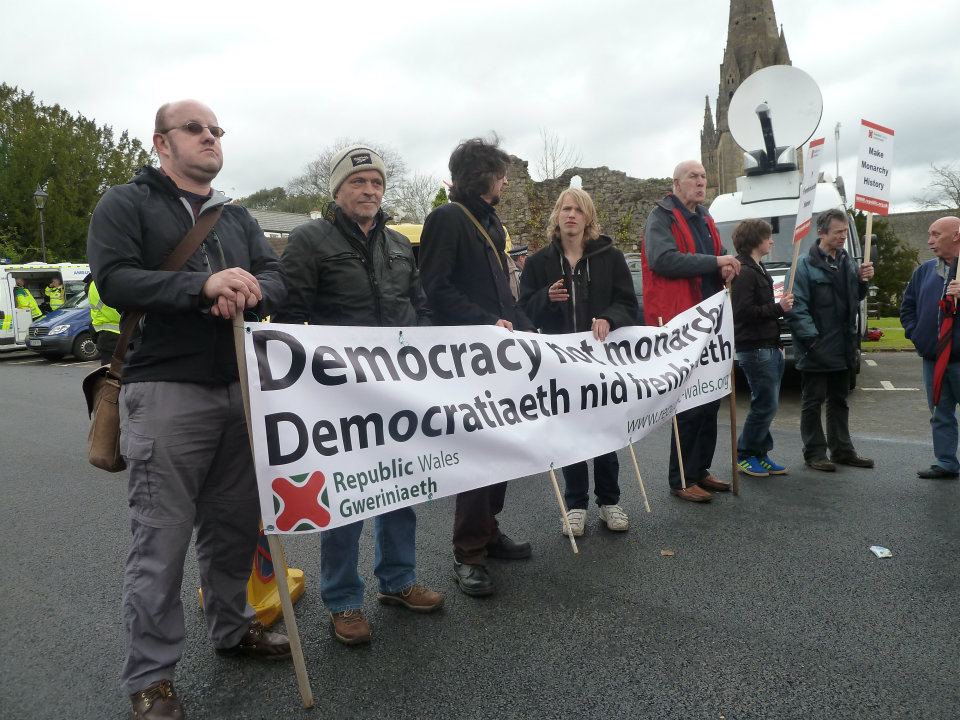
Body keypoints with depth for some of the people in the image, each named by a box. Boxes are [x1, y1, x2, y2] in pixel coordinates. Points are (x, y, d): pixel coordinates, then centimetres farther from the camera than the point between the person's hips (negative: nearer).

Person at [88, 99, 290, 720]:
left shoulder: (237, 216, 19)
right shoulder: (127, 204, 2)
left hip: (238, 388, 6)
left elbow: (277, 280, 8)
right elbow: (115, 280, -13)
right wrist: (203, 284, -25)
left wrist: (247, 292, -16)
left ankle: (232, 627, 34)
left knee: (235, 523, 13)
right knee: (162, 537, -2)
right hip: (165, 392, -5)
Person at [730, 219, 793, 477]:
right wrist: (778, 308, -16)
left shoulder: (758, 270, 19)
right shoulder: (744, 272, -14)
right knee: (765, 405, -7)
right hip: (755, 349, -10)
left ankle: (760, 454, 19)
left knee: (767, 405, 11)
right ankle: (744, 455, 5)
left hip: (770, 347, 10)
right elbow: (743, 312, -22)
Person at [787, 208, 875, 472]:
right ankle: (814, 453, 11)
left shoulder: (846, 262, 12)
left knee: (839, 401, 16)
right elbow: (797, 307, -17)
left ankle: (842, 450, 26)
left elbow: (855, 298, 23)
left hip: (842, 348, 8)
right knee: (813, 402, 2)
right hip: (816, 350, -8)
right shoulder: (806, 265, -12)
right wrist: (812, 338, -21)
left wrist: (862, 280, 3)